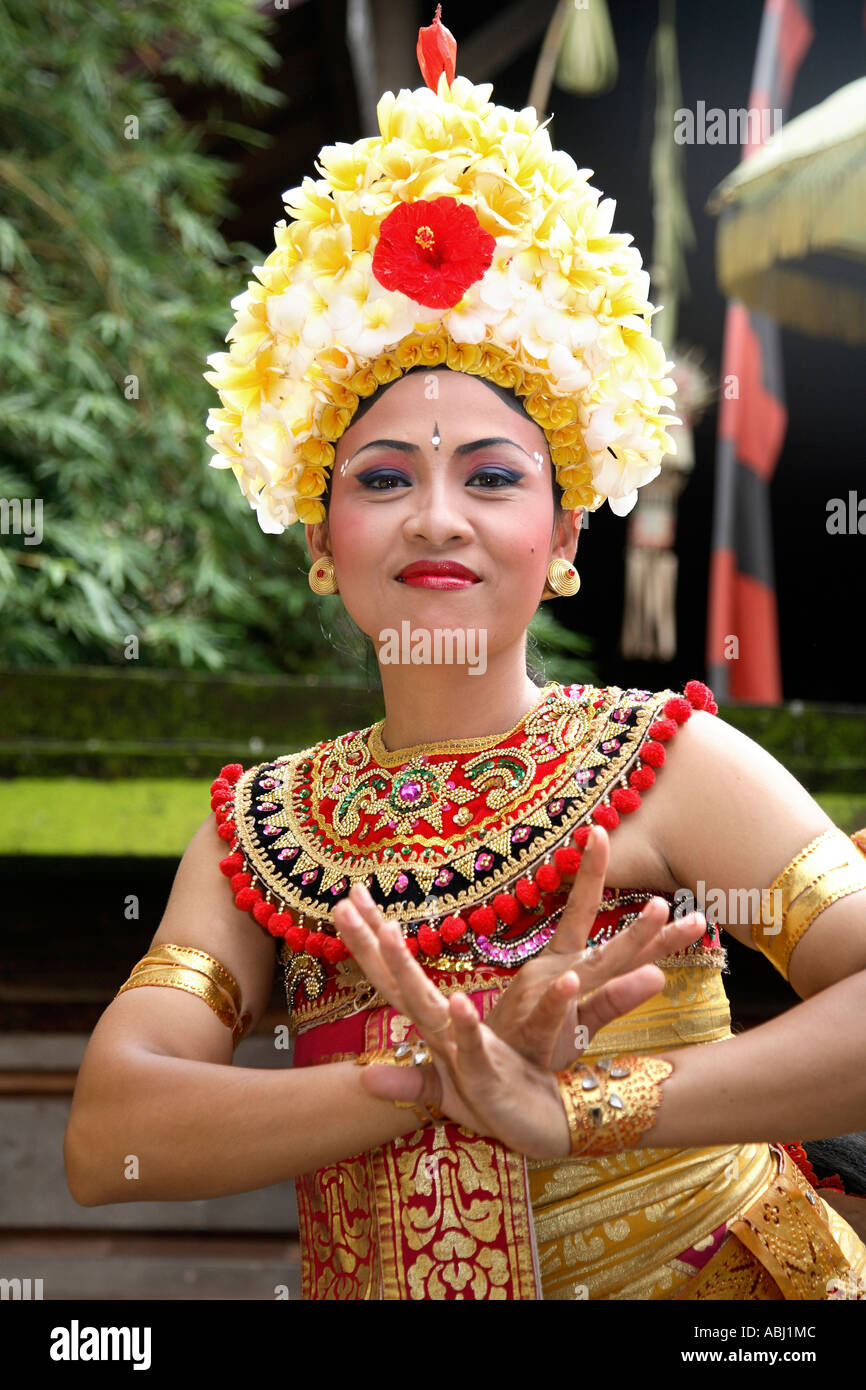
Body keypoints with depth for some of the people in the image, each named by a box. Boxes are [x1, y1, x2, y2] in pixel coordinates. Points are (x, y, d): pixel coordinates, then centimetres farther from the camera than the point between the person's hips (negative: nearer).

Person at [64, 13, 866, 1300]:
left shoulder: (671, 762, -5)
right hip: (392, 1286, 2)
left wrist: (577, 1105, -25)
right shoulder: (261, 827, 2)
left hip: (702, 1279, -2)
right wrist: (437, 1071, -19)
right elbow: (106, 1135, -8)